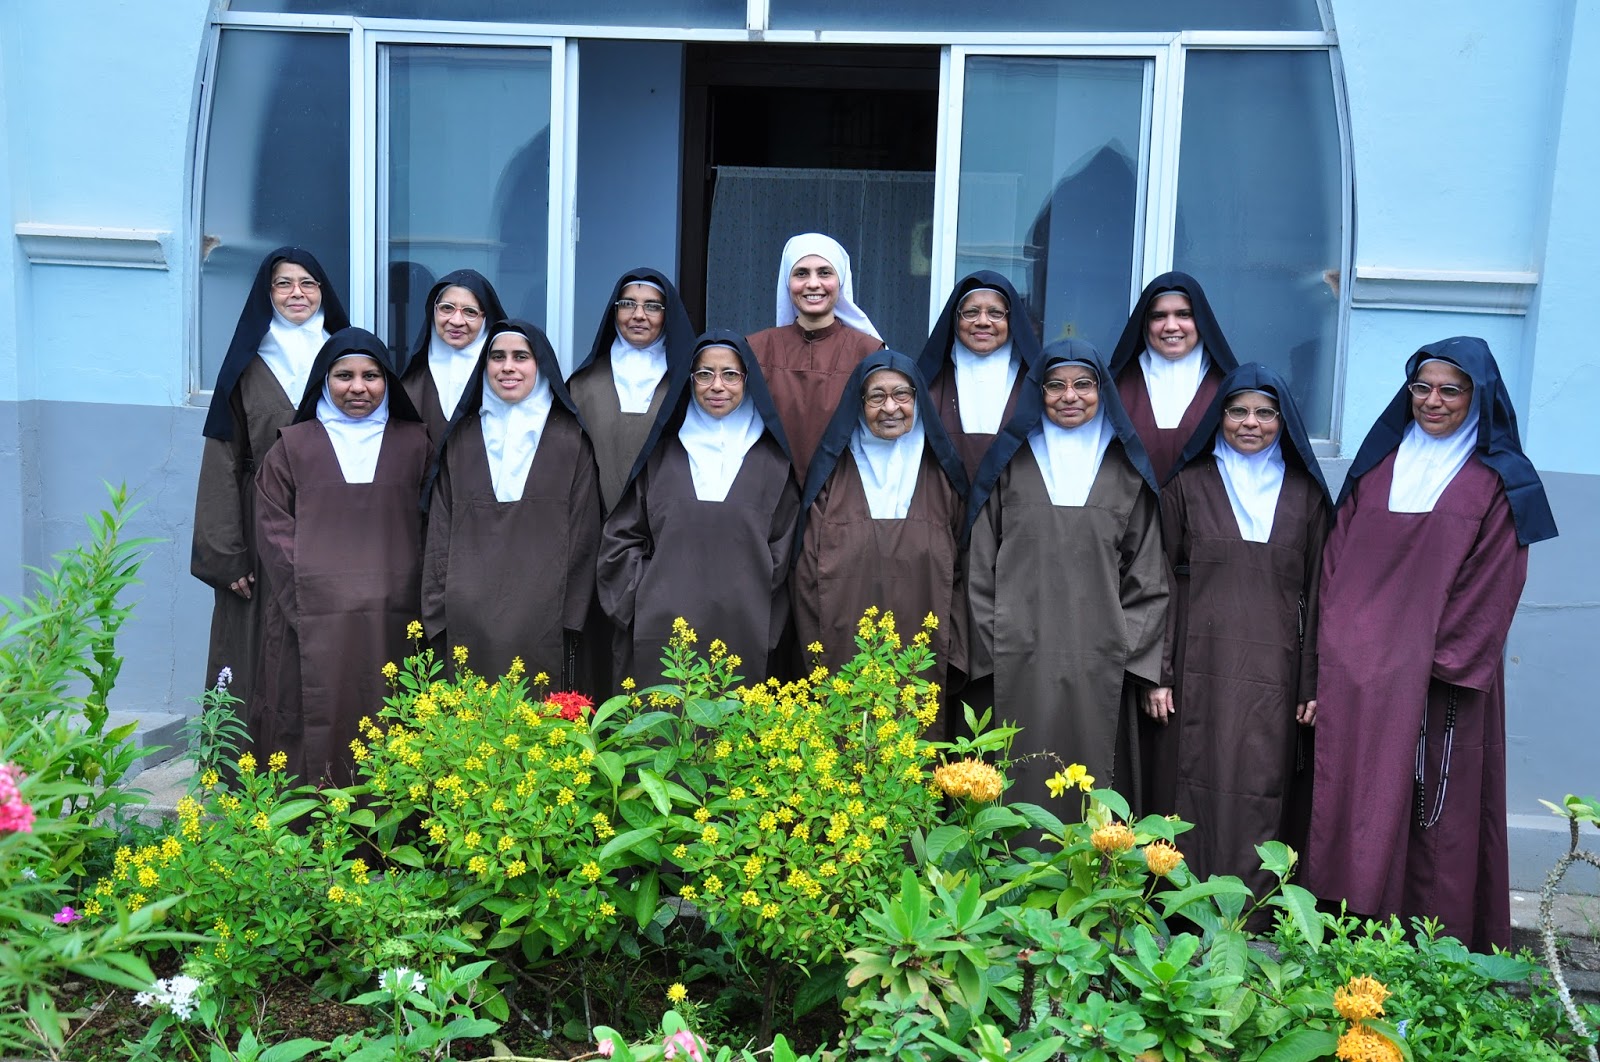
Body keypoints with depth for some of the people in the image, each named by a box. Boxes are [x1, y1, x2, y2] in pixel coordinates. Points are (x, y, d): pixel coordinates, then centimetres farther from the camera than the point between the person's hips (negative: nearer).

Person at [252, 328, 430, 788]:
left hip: (391, 621, 1)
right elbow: (273, 529, 5)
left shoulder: (414, 443, 12)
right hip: (312, 622, -1)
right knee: (317, 728, -2)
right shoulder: (293, 446, 10)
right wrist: (306, 590, -8)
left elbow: (429, 525, 11)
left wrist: (401, 588, -2)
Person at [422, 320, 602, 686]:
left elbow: (583, 533, 3)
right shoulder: (461, 438, 11)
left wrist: (571, 618, -2)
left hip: (544, 621, -1)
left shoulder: (570, 439, 6)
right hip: (469, 618, 2)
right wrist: (438, 615, 4)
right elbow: (439, 532, 11)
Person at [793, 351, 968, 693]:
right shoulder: (832, 471, 3)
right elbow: (807, 574, 2)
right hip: (842, 657, -1)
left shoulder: (941, 472, 7)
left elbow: (959, 573, 6)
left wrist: (953, 655, -1)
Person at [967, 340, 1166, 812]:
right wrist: (989, 646, 1)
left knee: (1093, 784, 2)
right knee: (1023, 780, -1)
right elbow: (981, 565, 8)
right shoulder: (1012, 463, 9)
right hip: (1019, 662, 0)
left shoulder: (1127, 471, 11)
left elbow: (1146, 576, 10)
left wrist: (1130, 651, 1)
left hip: (1099, 664, 1)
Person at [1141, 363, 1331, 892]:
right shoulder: (1188, 485, 7)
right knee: (1194, 787, 0)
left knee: (1261, 795, -1)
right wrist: (1157, 673, -2)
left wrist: (1313, 683, 3)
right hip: (1199, 668, -1)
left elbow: (1316, 591, 9)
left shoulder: (1306, 495, 11)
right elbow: (1160, 582, 4)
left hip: (1273, 675, 1)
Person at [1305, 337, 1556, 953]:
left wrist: (1450, 662, -11)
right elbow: (1337, 559, 11)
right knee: (1345, 796, 5)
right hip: (1357, 672, 4)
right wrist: (1334, 645, 2)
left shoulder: (1499, 481, 1)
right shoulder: (1377, 464, 12)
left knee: (1431, 807, 0)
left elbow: (1493, 584, -4)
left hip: (1439, 678, -3)